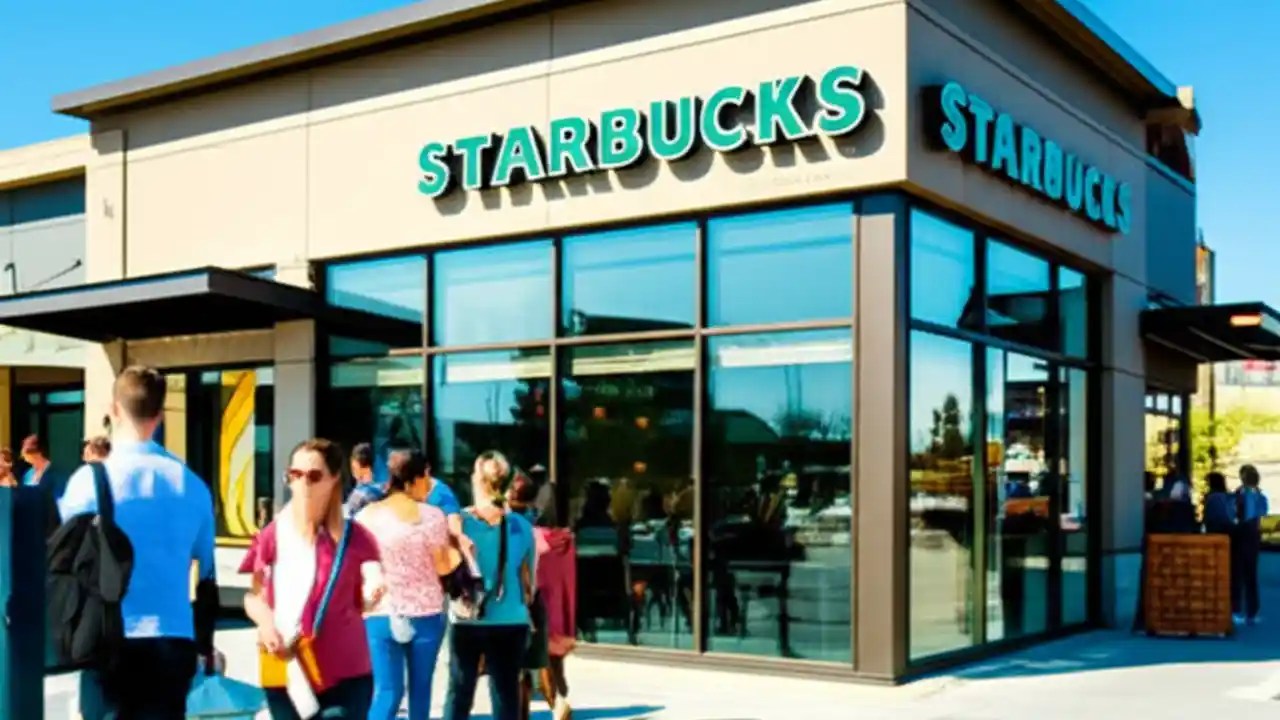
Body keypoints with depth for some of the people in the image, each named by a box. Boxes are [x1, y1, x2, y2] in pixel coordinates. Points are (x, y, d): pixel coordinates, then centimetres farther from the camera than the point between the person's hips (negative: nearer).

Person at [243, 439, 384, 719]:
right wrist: (264, 621, -14)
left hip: (346, 674, -1)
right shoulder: (274, 535, 1)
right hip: (288, 673, 1)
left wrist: (372, 594, -16)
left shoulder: (355, 537, -1)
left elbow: (359, 603, 6)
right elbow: (254, 595, 7)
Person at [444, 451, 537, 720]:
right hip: (511, 623, 1)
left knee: (459, 693, 10)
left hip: (467, 621, -1)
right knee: (506, 695, 6)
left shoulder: (458, 522, -8)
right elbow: (529, 579, 4)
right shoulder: (521, 526, -3)